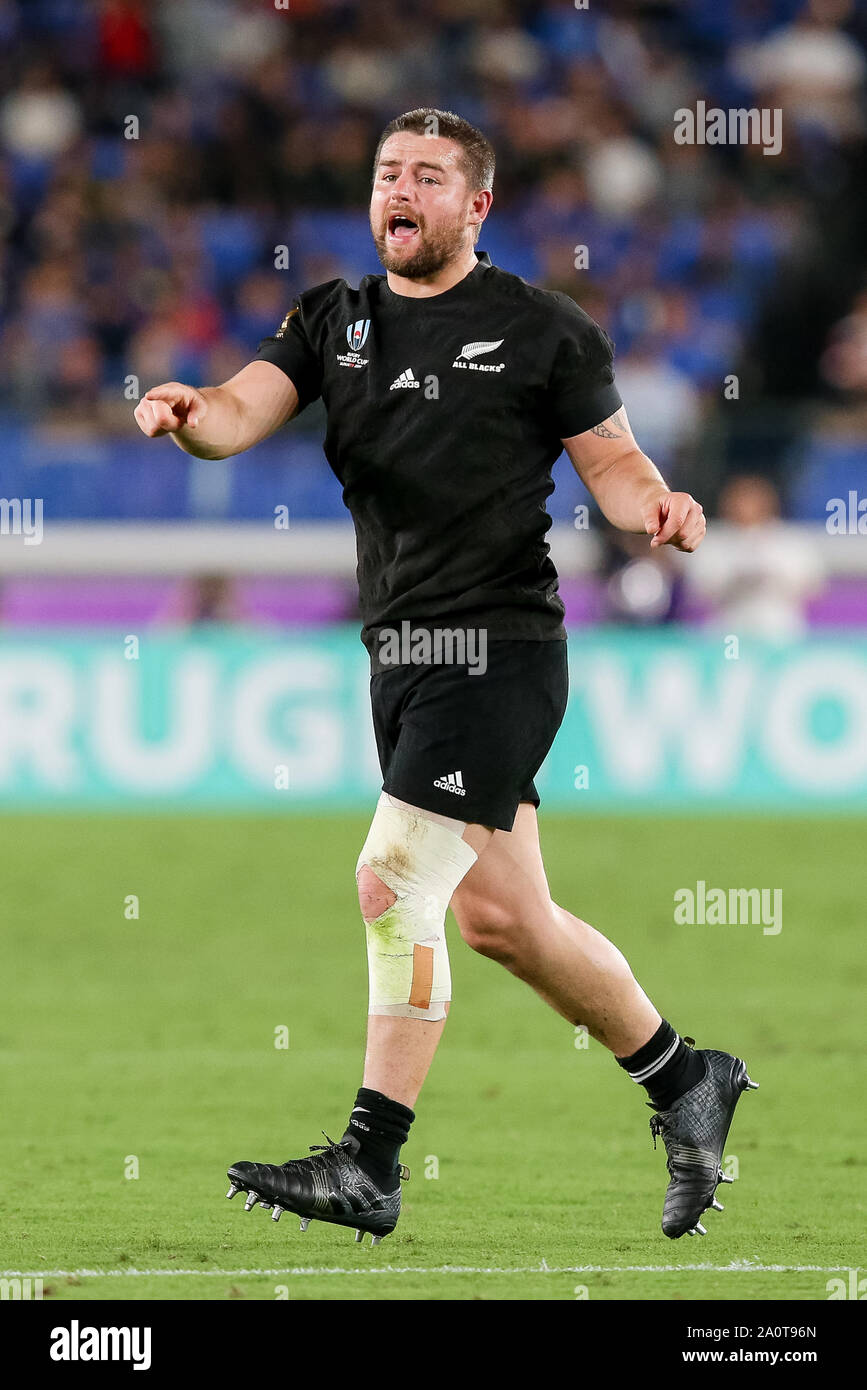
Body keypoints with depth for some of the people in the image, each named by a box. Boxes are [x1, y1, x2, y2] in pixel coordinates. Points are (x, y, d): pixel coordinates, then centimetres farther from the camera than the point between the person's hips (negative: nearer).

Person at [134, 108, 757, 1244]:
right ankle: (684, 1082, 31)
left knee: (395, 884, -15)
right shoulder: (334, 322, 11)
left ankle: (368, 1168, -11)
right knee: (500, 916, 12)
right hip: (401, 652, 7)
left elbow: (612, 463, 3)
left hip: (500, 648, -7)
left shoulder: (544, 330, -2)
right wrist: (190, 414, -27)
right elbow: (244, 411, -3)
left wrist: (659, 507, -20)